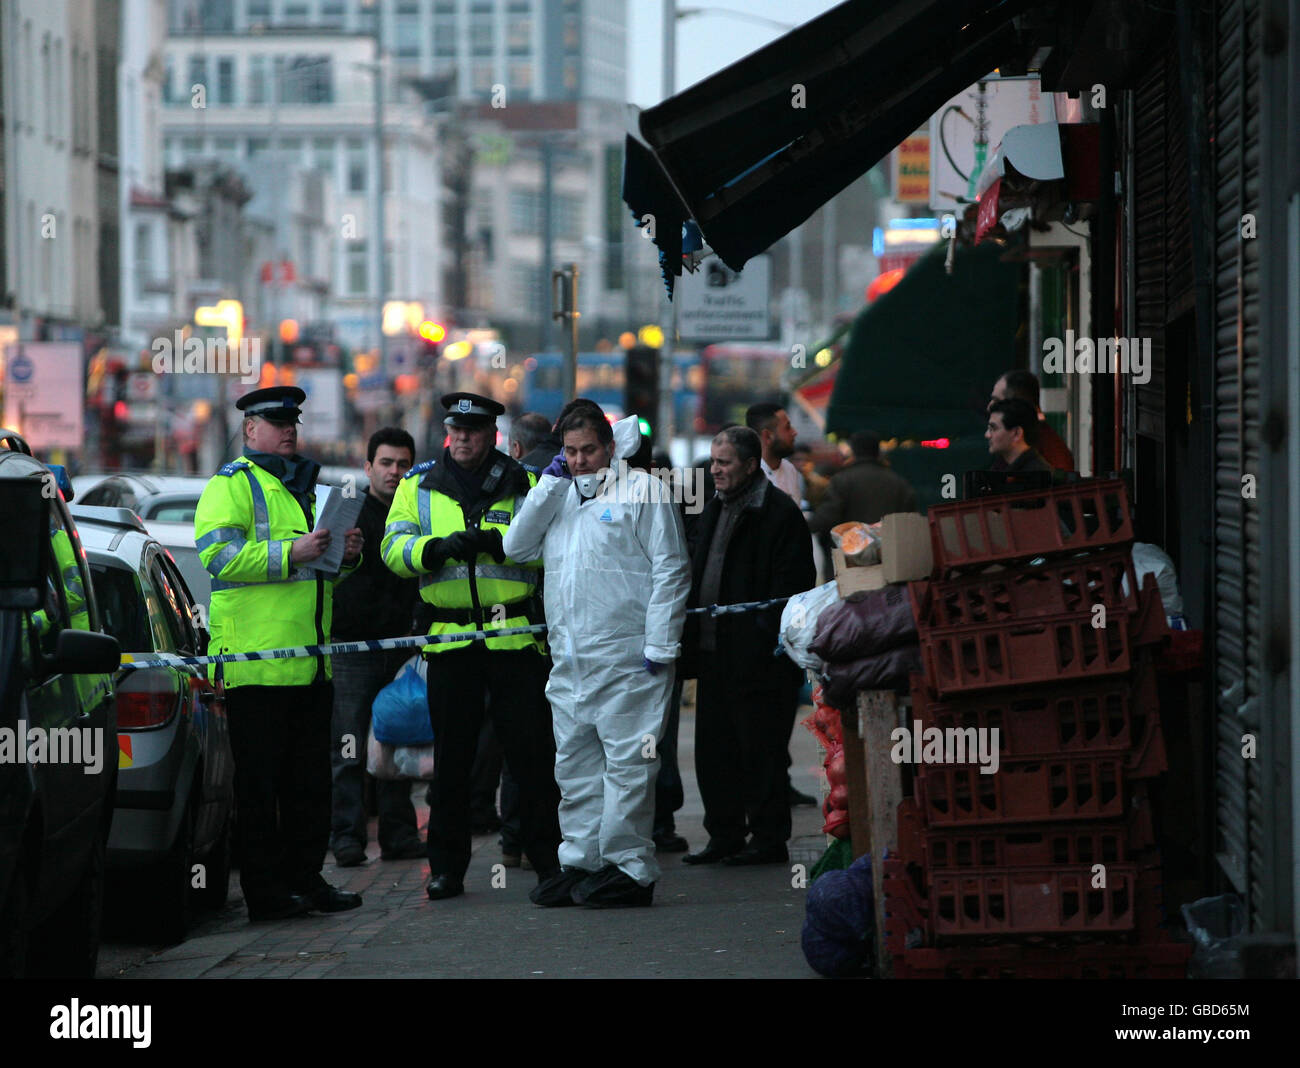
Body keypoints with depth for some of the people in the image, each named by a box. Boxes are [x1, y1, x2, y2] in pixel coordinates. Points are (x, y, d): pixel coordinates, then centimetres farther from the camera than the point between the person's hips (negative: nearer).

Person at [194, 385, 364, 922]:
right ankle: (265, 890, -3)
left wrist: (347, 555, 9)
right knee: (260, 782, -5)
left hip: (311, 664, 8)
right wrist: (291, 553, -23)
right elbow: (219, 554, -18)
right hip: (256, 658, -8)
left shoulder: (303, 486, 23)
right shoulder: (230, 485, -3)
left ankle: (306, 878, 17)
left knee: (310, 778, 11)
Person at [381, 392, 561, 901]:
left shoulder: (524, 484, 5)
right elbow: (394, 549, -1)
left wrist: (497, 543, -21)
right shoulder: (418, 485, 10)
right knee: (450, 757, 7)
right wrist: (438, 547, -20)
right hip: (449, 641, 2)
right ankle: (446, 865, 13)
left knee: (532, 752, 0)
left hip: (516, 637, -1)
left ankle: (549, 857, 8)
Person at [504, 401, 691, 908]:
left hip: (626, 658, -7)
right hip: (568, 658, 7)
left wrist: (660, 647, -12)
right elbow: (517, 547, 7)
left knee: (627, 763, -6)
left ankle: (629, 868, -3)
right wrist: (550, 483, 2)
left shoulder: (643, 490, -1)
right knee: (575, 766, 10)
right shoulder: (557, 497, 19)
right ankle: (579, 862, 17)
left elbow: (670, 571, -5)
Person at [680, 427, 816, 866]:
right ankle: (724, 836, 19)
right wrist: (692, 637, 15)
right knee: (713, 748, 11)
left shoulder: (779, 513, -10)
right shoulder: (715, 510, 17)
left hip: (756, 654, -9)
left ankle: (768, 839, 2)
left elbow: (794, 581, -15)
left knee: (760, 749, -4)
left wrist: (770, 635, -20)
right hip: (713, 652, 9)